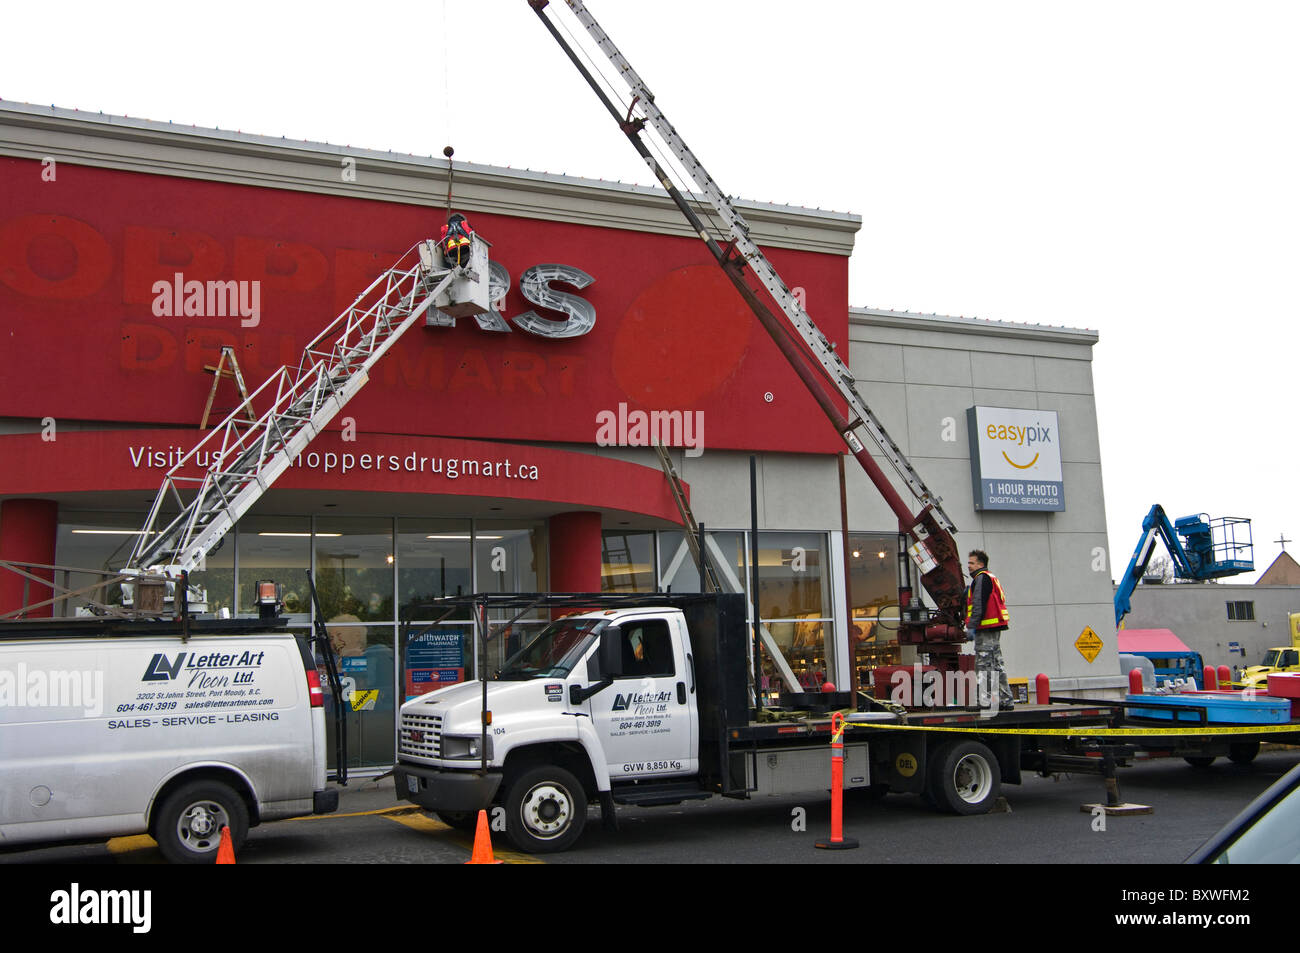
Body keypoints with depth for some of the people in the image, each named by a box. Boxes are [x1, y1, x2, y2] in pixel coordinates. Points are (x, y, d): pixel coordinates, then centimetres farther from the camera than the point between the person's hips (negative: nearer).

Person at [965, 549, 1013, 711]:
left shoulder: (982, 578, -9)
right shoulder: (991, 578, 24)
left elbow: (979, 605, -18)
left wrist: (971, 627, -20)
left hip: (986, 630, -11)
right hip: (993, 629, 11)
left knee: (985, 665, -10)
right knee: (995, 665, 12)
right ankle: (1005, 700, 14)